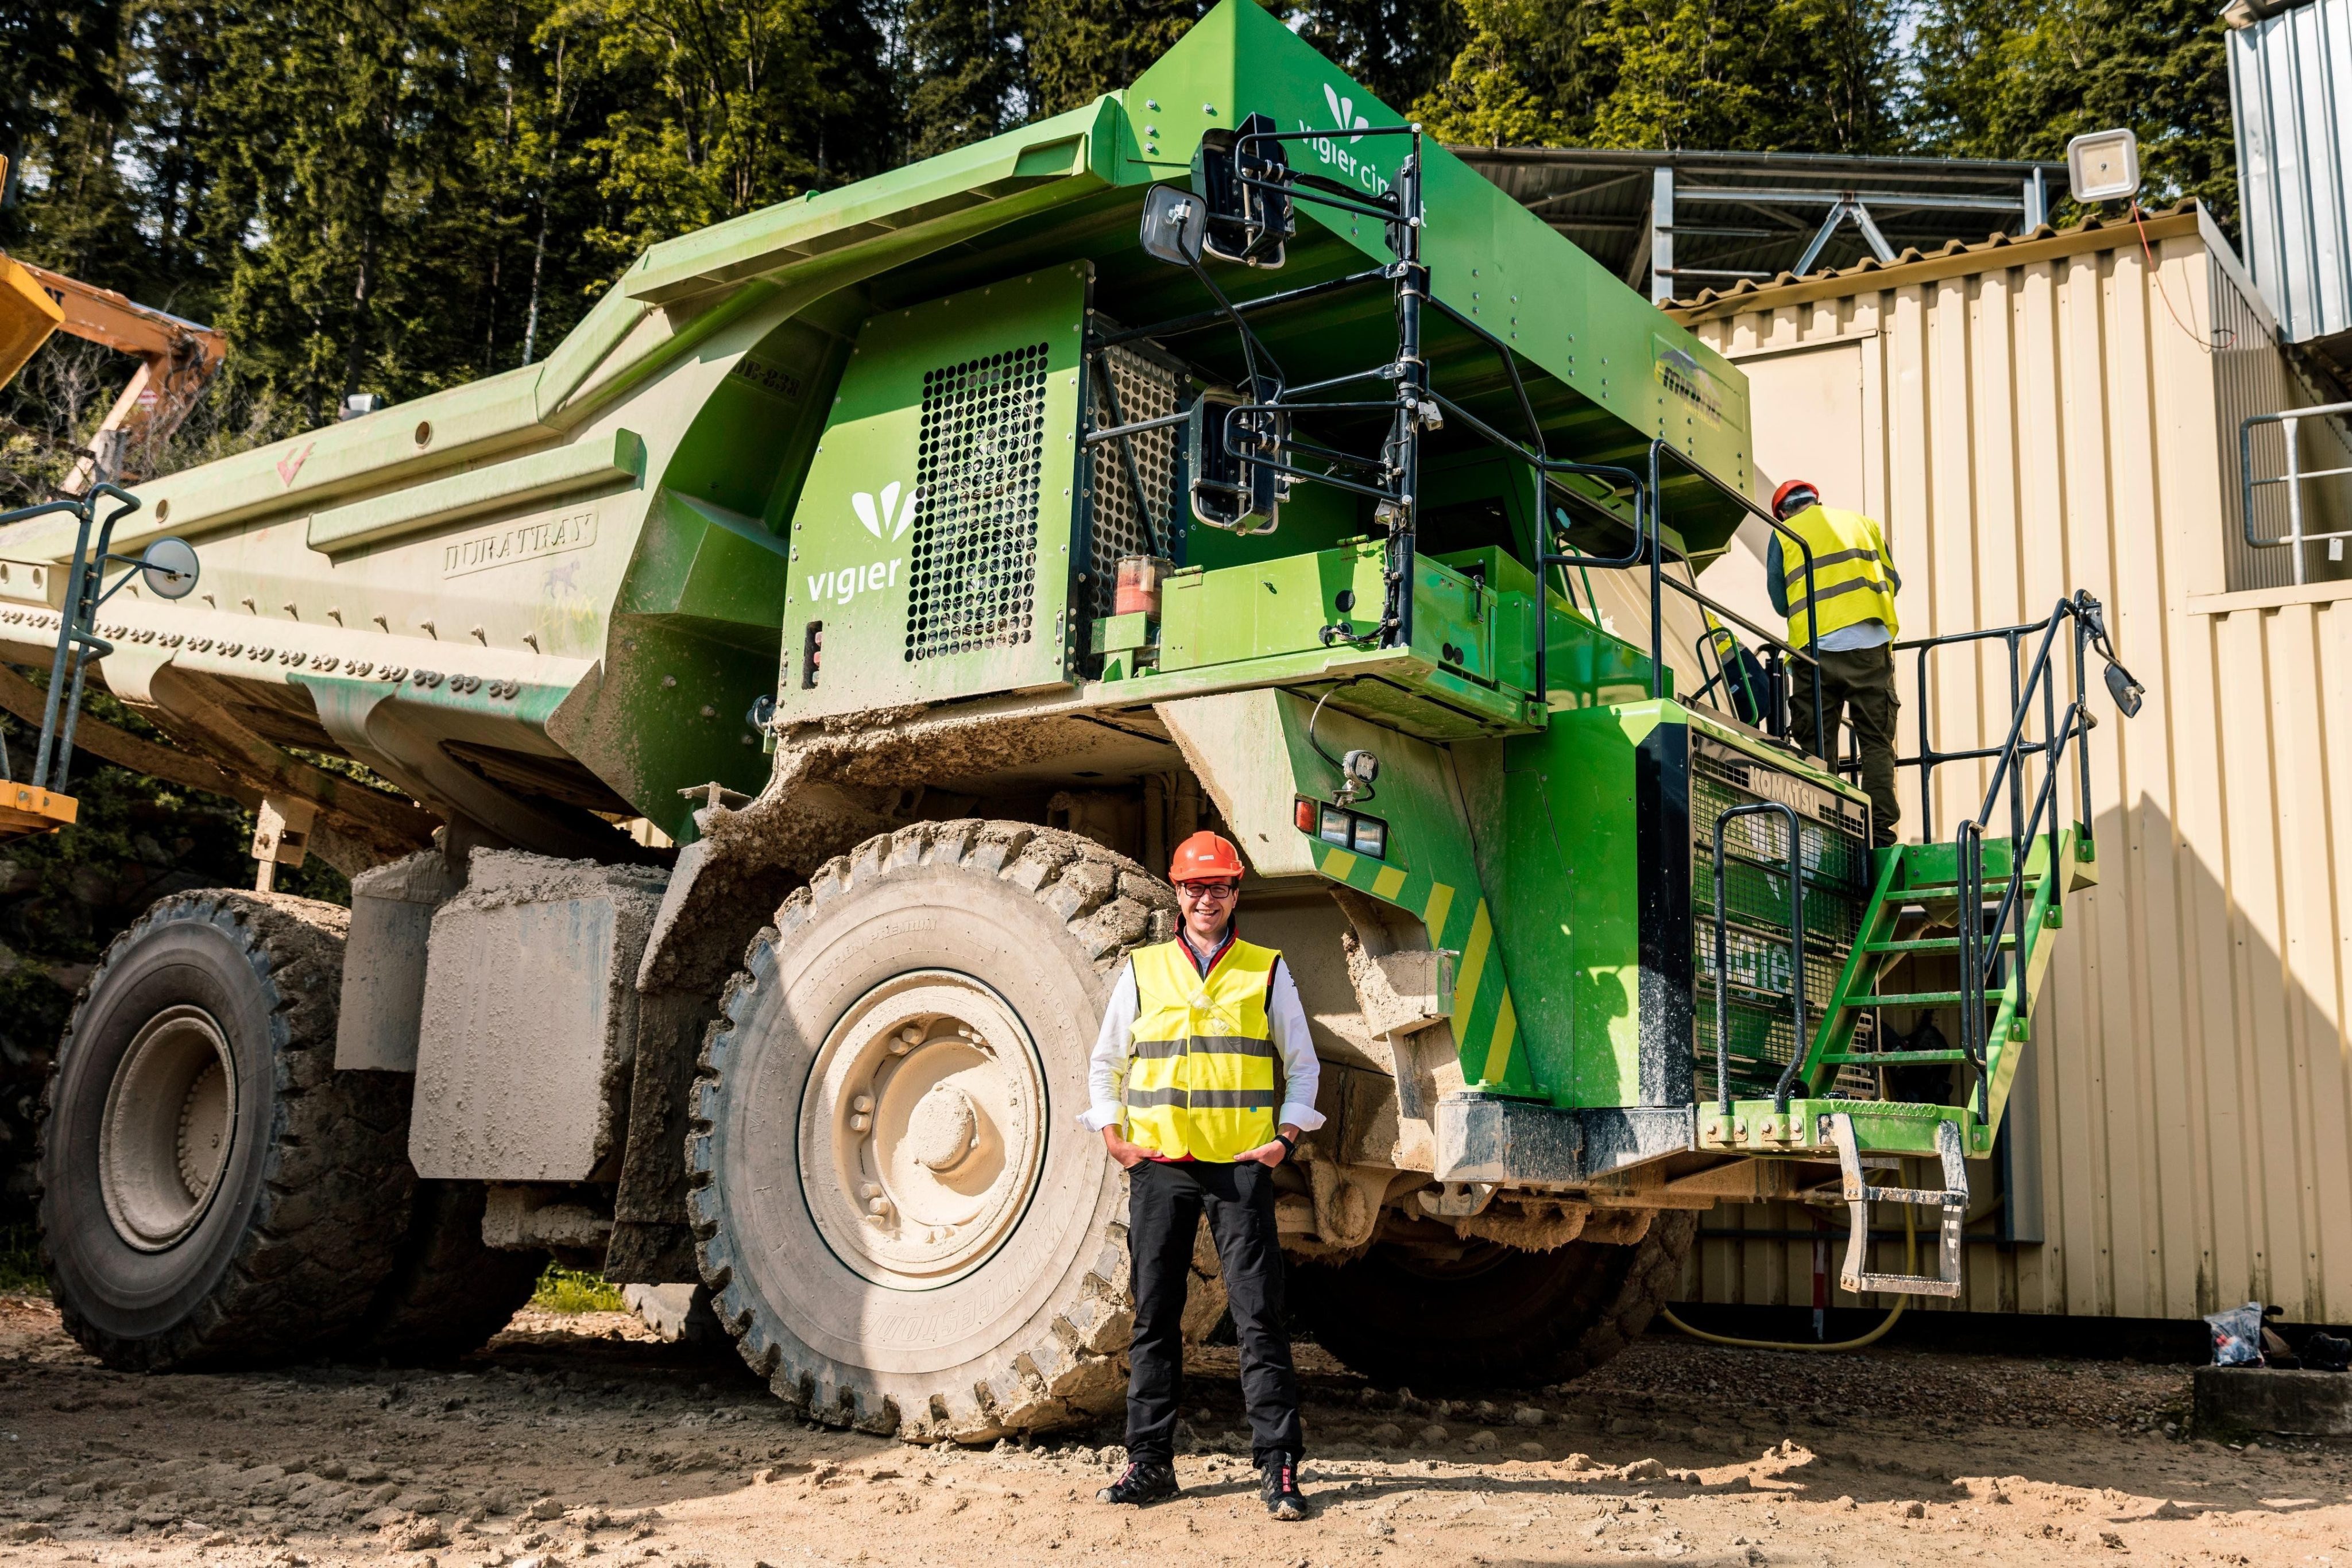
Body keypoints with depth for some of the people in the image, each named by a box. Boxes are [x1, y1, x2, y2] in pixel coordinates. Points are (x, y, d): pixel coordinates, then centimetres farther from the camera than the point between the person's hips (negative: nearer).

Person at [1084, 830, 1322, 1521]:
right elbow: (1106, 1063, 16)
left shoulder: (1267, 970, 8)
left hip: (1241, 1166, -1)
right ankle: (1150, 1461, 15)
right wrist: (1114, 1138, 4)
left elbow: (1302, 1064, 11)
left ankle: (1279, 1466, 2)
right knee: (1154, 1316, 6)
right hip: (1158, 1166, 2)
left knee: (1259, 1317, -3)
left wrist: (1286, 1137, -1)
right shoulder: (1142, 971, 10)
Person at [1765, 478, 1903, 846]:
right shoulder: (1864, 523, 19)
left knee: (1818, 745, 3)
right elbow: (1893, 582, 19)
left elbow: (1779, 599, 9)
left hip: (1815, 646, -1)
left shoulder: (1784, 534, 12)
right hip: (1870, 643, 1)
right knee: (1877, 742, 4)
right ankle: (1879, 833, -3)